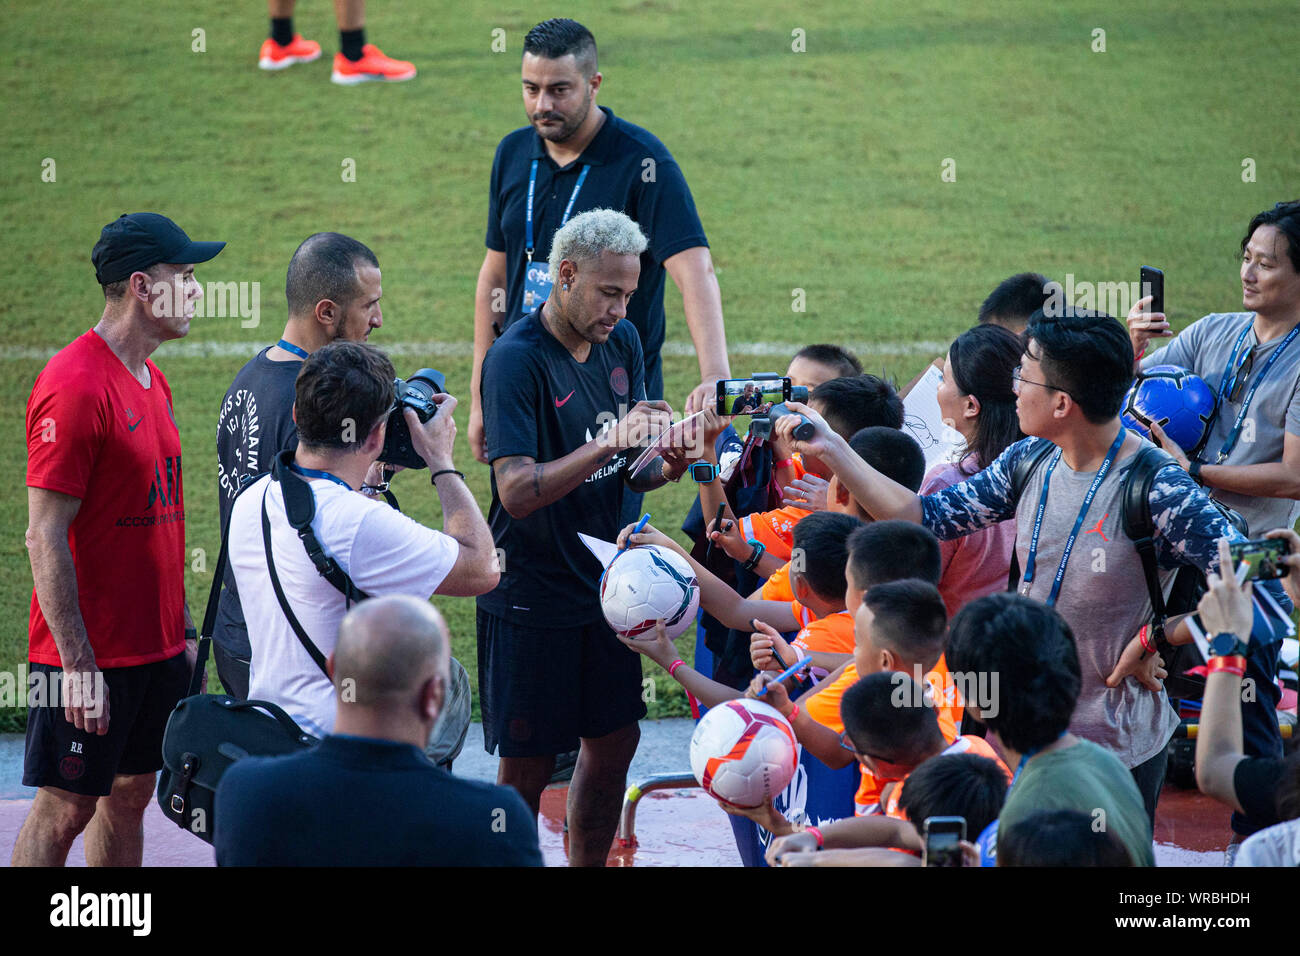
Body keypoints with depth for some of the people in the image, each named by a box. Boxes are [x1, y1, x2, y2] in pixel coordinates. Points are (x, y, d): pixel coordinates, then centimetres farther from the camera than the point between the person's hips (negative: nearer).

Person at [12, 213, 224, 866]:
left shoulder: (150, 381, 12)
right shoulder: (75, 387, -17)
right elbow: (45, 538, -19)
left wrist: (184, 630, 17)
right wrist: (78, 664, -21)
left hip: (156, 647, 9)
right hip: (94, 656, -9)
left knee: (130, 795, 12)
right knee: (64, 809, -2)